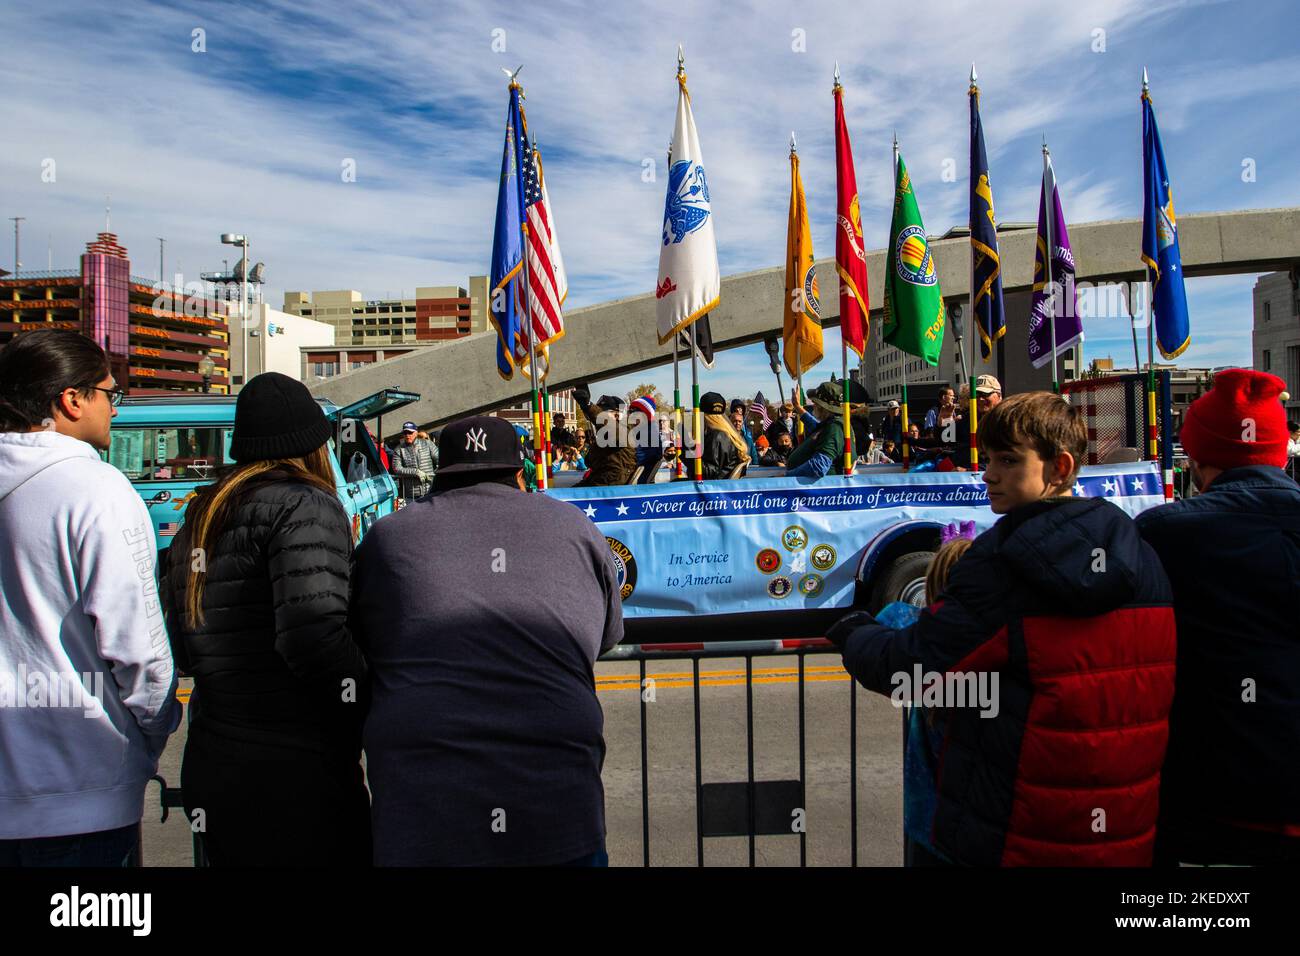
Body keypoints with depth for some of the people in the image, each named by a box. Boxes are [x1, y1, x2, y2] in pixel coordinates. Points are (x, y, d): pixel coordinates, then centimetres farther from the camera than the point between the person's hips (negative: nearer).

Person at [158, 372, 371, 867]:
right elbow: (313, 634, -23)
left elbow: (180, 646, 16)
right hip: (295, 773, -8)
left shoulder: (197, 518, 14)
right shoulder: (304, 505, -12)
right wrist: (371, 705, -12)